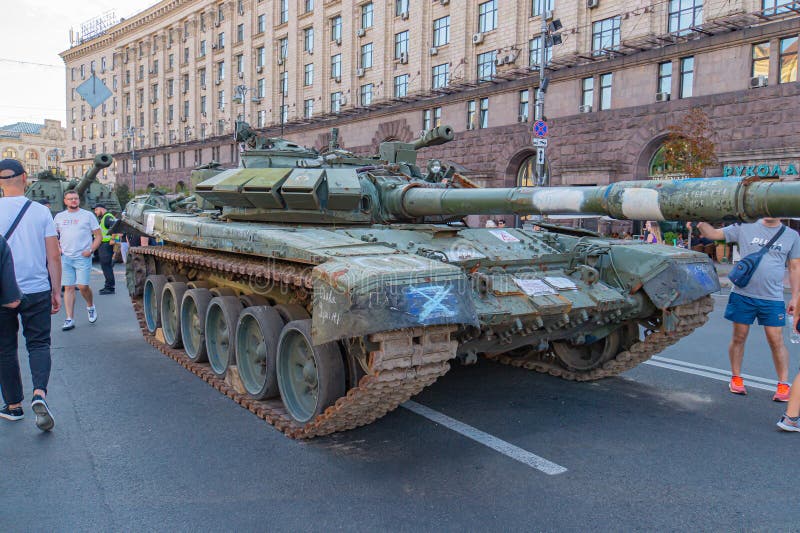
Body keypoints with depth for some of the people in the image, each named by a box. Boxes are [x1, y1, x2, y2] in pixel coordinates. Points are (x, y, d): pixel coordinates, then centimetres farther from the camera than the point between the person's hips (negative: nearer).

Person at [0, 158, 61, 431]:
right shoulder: (41, 211, -4)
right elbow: (54, 257, -4)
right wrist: (56, 291, 4)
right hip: (37, 291, 0)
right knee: (39, 344, 9)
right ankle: (39, 394, -13)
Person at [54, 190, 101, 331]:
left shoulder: (87, 215, 4)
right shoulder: (59, 216, 13)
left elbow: (98, 236, 3)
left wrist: (91, 250, -9)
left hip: (82, 257, -3)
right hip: (65, 257, 3)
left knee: (82, 286, -9)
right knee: (68, 288, 2)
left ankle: (90, 307, 21)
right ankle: (70, 319, 6)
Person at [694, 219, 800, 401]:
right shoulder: (745, 228, 2)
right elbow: (713, 234, 2)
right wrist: (701, 222, -17)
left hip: (773, 299, 0)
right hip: (743, 295, 0)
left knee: (776, 341, 1)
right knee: (739, 338, 9)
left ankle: (783, 384, 13)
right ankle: (736, 378, 24)